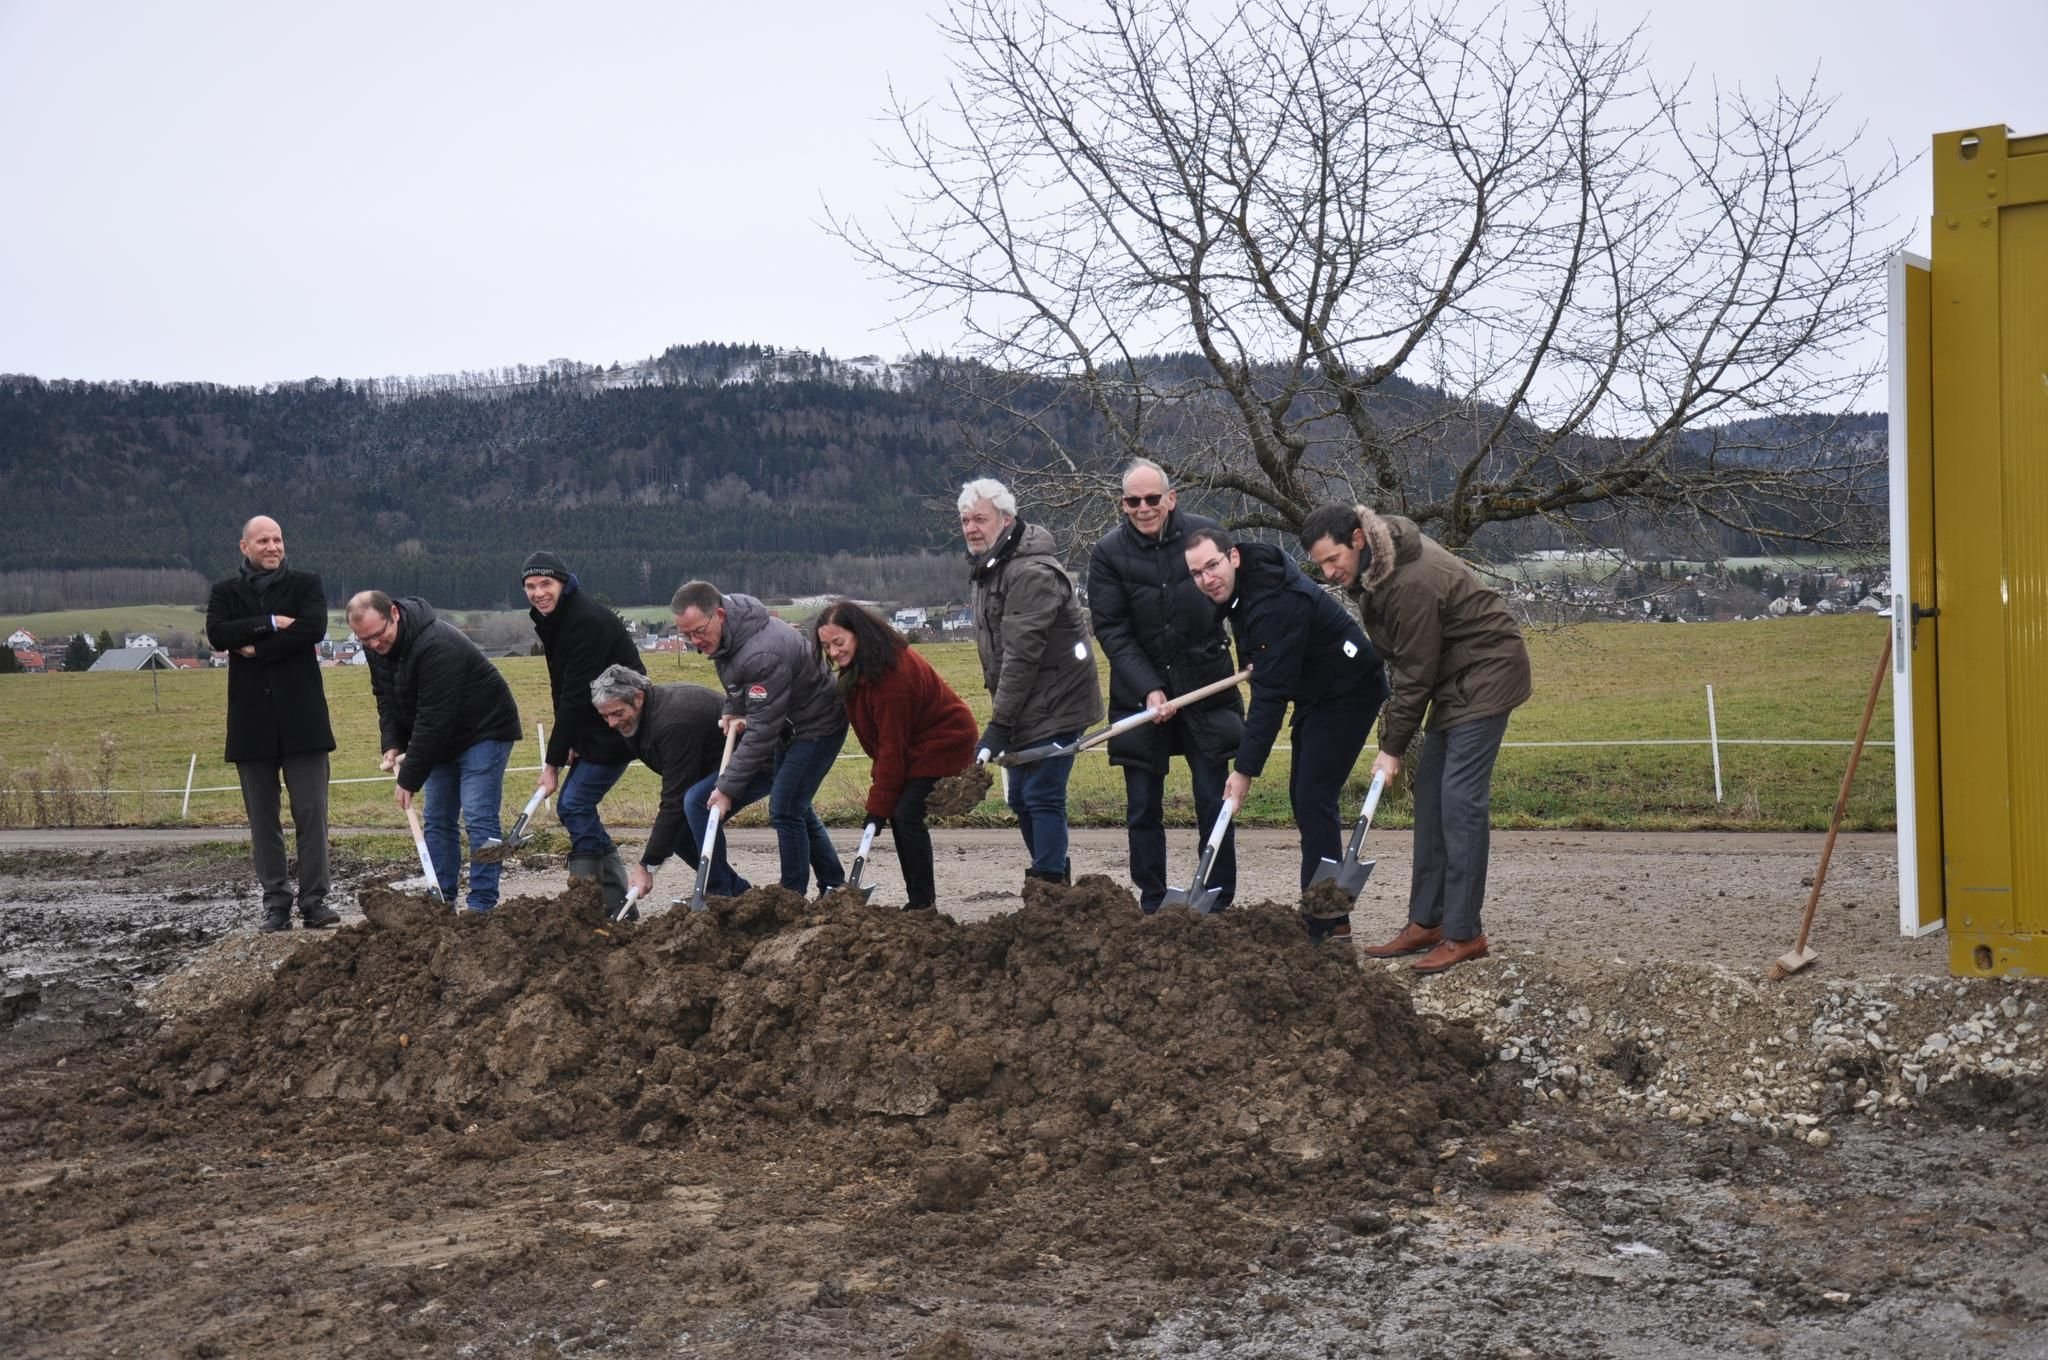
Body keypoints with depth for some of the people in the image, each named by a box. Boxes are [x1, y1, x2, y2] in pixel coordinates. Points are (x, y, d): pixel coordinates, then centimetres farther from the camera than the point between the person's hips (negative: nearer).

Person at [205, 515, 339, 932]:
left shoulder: (306, 585, 8)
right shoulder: (225, 593, 12)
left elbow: (314, 628, -11)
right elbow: (217, 635, -7)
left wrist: (256, 649, -9)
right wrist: (272, 623, -12)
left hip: (301, 716, -2)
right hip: (251, 721, 2)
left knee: (312, 811, -5)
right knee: (263, 818, 5)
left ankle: (314, 900, -1)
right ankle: (276, 903, 10)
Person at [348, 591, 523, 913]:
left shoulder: (436, 646, -33)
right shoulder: (377, 647, -4)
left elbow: (433, 719, -32)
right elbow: (386, 698, 9)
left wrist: (409, 778, -27)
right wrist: (392, 745, -7)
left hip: (484, 731, -9)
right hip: (442, 738, 9)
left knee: (478, 819, -12)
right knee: (437, 820, 8)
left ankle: (482, 905, -10)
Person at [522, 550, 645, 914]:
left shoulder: (586, 621, -22)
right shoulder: (551, 619, 8)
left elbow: (576, 696, -23)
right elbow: (563, 690, 9)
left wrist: (554, 761, -20)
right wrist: (567, 744, -3)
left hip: (618, 728, -10)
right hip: (593, 728, 10)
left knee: (574, 805, -12)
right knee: (573, 807, 8)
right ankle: (616, 904, 13)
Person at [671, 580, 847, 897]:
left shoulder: (761, 655, -36)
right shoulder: (721, 633, -6)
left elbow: (761, 731, -33)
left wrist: (728, 788, -30)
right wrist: (732, 711, -3)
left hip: (816, 726, -10)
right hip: (784, 726, 10)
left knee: (785, 811, -13)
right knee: (796, 810, 17)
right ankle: (834, 888, 29)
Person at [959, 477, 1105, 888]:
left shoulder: (1032, 573, -21)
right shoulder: (990, 568, 13)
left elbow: (1022, 653, -26)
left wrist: (999, 723, -27)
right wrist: (1000, 718, 17)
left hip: (1054, 704, -10)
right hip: (1026, 708, 10)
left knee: (1042, 796, -10)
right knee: (1021, 799, 15)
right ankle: (1055, 876, 26)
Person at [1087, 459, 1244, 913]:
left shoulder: (1205, 535, -3)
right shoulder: (1108, 552, -5)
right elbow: (1111, 632, -8)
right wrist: (1149, 689, -17)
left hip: (1206, 690, 0)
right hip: (1140, 696, 0)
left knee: (1214, 803, 3)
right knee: (1143, 810, 4)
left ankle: (1218, 906, 11)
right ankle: (1152, 907, 14)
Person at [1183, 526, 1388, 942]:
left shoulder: (1276, 603, -32)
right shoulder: (1242, 585, -3)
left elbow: (1271, 693, -34)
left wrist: (1245, 769, -34)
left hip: (1349, 692, -10)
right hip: (1314, 691, 11)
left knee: (1314, 798, -16)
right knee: (1302, 795, 10)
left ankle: (1324, 924, -13)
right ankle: (1329, 918, 16)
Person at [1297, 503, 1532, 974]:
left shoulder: (1412, 582, -29)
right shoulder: (1371, 565, 1)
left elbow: (1415, 674, -22)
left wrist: (1393, 748, -14)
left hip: (1487, 675, -10)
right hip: (1453, 679, 10)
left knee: (1460, 798, -14)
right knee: (1431, 795, 8)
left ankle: (1465, 934, -12)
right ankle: (1427, 922, 13)